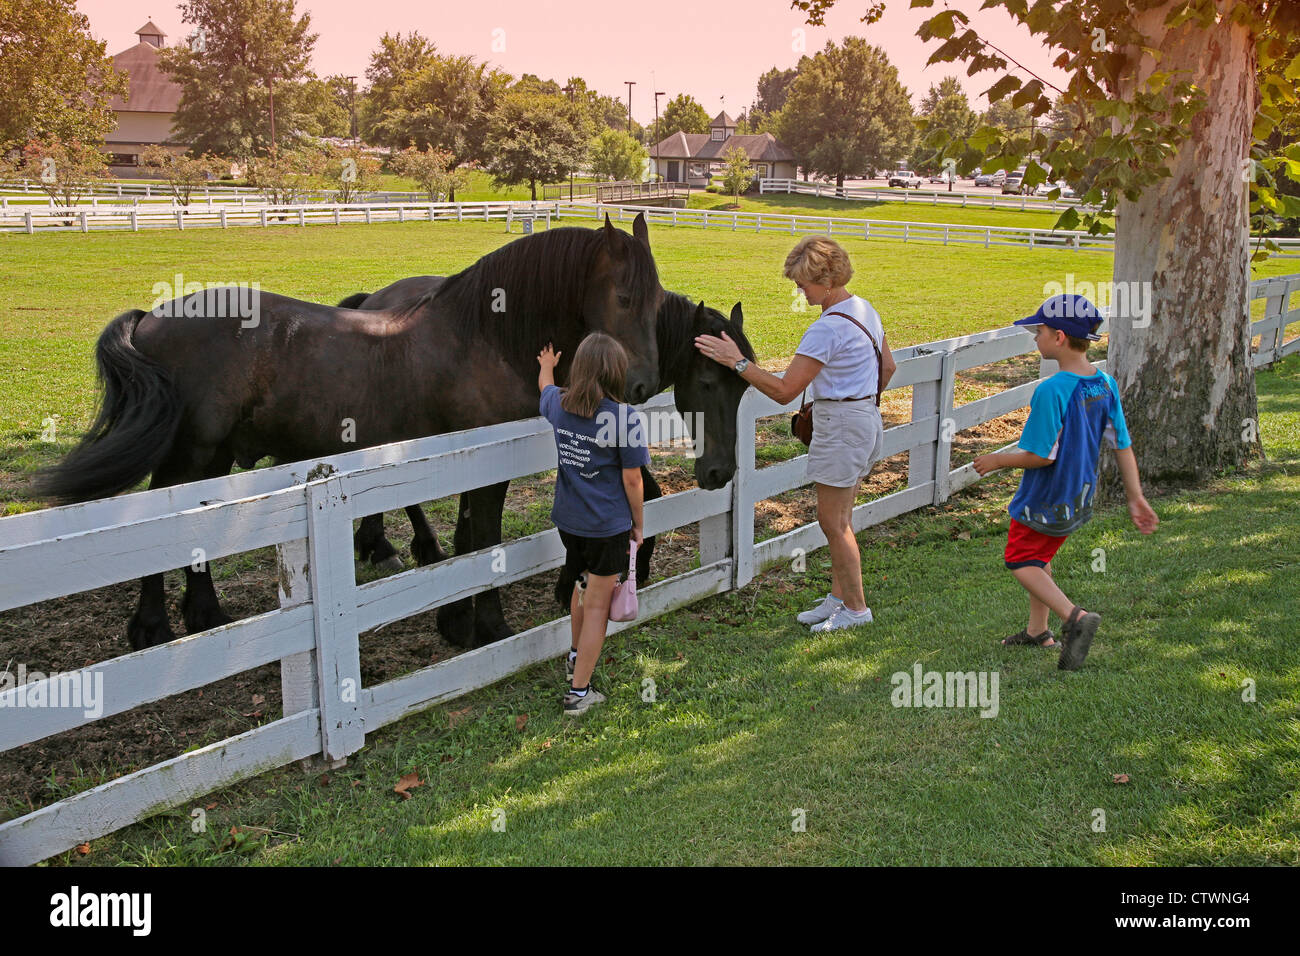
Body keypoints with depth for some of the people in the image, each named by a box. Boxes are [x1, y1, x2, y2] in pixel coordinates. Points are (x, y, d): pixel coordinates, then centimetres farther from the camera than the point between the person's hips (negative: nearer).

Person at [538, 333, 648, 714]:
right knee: (597, 604, 4)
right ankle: (579, 691, 9)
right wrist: (638, 524, 1)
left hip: (568, 520, 6)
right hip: (607, 525, -6)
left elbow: (545, 387, 24)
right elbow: (632, 479, -13)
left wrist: (546, 365, 46)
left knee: (584, 583, 28)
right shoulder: (625, 417, -18)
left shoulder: (558, 404, -2)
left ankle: (576, 656, 47)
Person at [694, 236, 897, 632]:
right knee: (839, 518, 18)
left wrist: (737, 362, -18)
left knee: (833, 521, 2)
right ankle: (838, 596, 28)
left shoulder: (827, 328, -24)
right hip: (866, 418, 10)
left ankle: (856, 607, 13)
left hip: (840, 427, -10)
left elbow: (784, 391, -23)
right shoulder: (865, 310, 6)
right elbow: (887, 367, 17)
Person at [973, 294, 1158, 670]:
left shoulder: (1052, 391, -26)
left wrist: (997, 461, -8)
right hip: (1080, 496, 8)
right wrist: (1136, 499, 5)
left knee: (1020, 560, 10)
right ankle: (1038, 631, 34)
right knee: (1039, 557, 25)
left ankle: (1074, 616, -9)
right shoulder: (1106, 385, -3)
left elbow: (1041, 455, -24)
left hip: (1045, 500, -8)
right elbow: (1123, 447, 0)